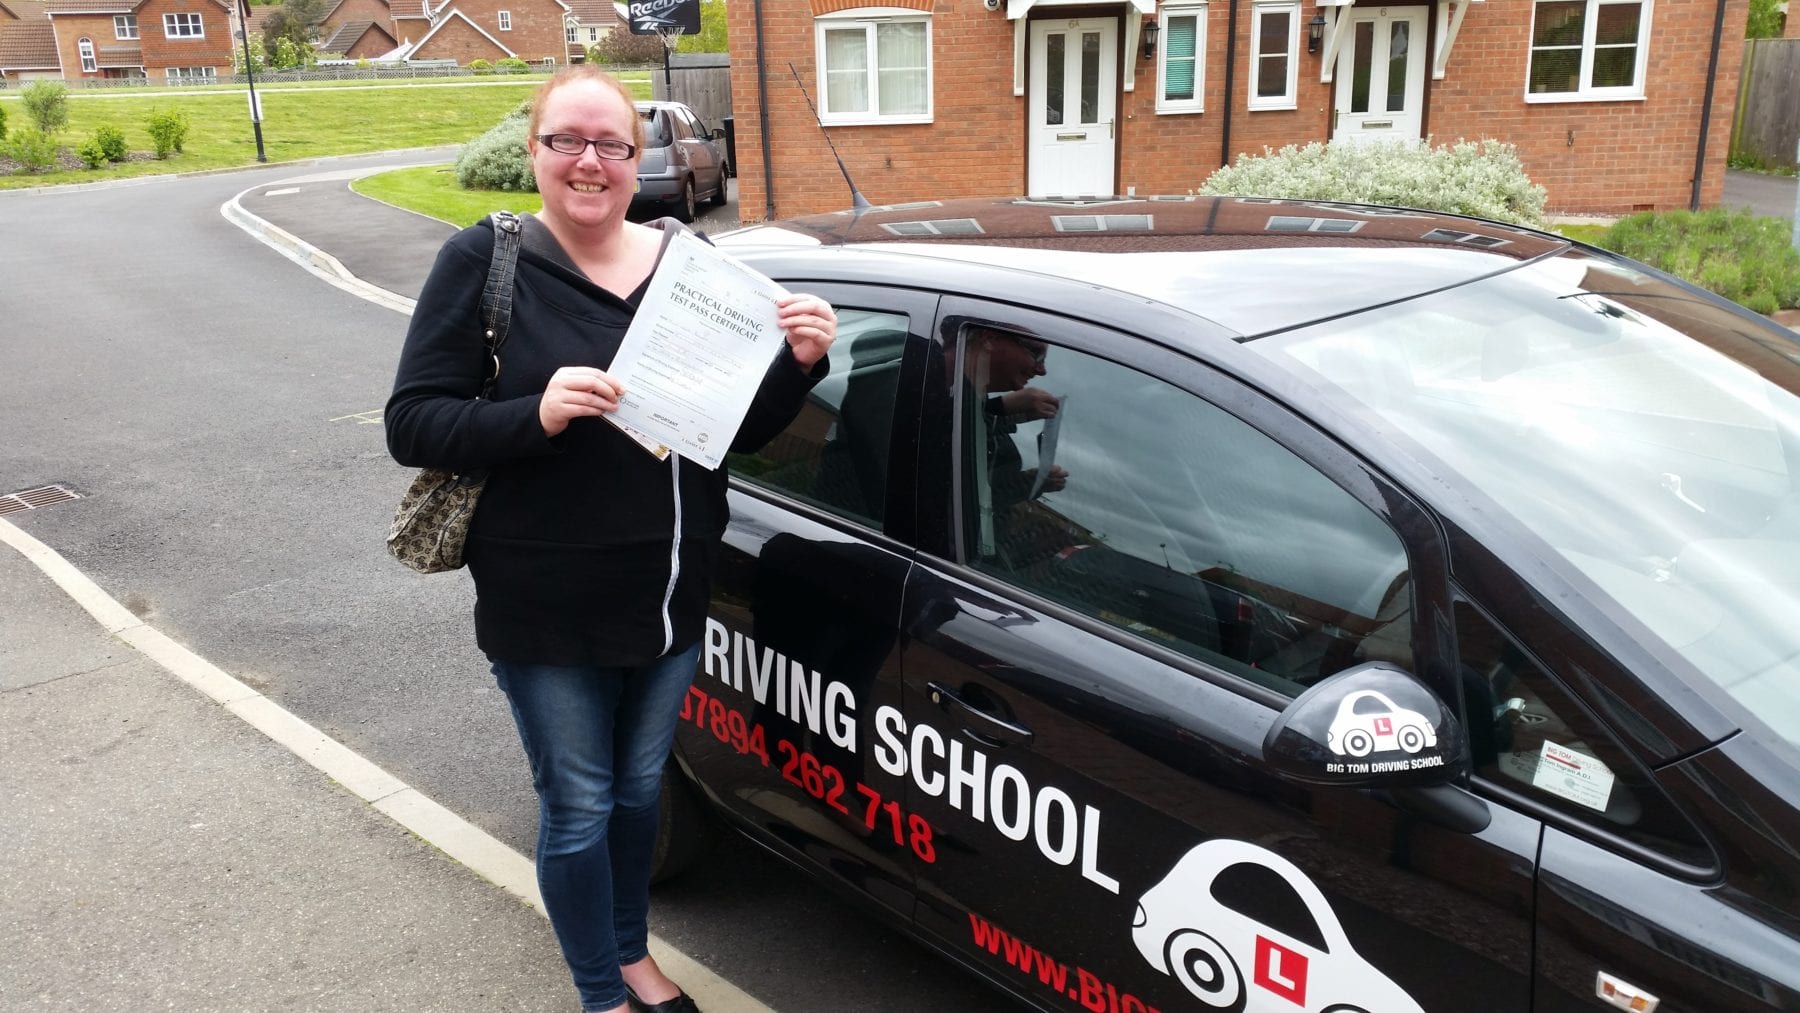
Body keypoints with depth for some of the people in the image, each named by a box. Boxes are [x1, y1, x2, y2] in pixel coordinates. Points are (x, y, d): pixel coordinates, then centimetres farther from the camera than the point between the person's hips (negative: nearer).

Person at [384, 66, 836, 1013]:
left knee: (640, 786, 22)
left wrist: (797, 364, -14)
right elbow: (411, 424, -12)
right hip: (547, 611, -4)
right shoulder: (484, 261, -8)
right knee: (579, 808, 10)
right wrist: (536, 413, -27)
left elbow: (744, 431, 5)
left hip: (670, 597, 4)